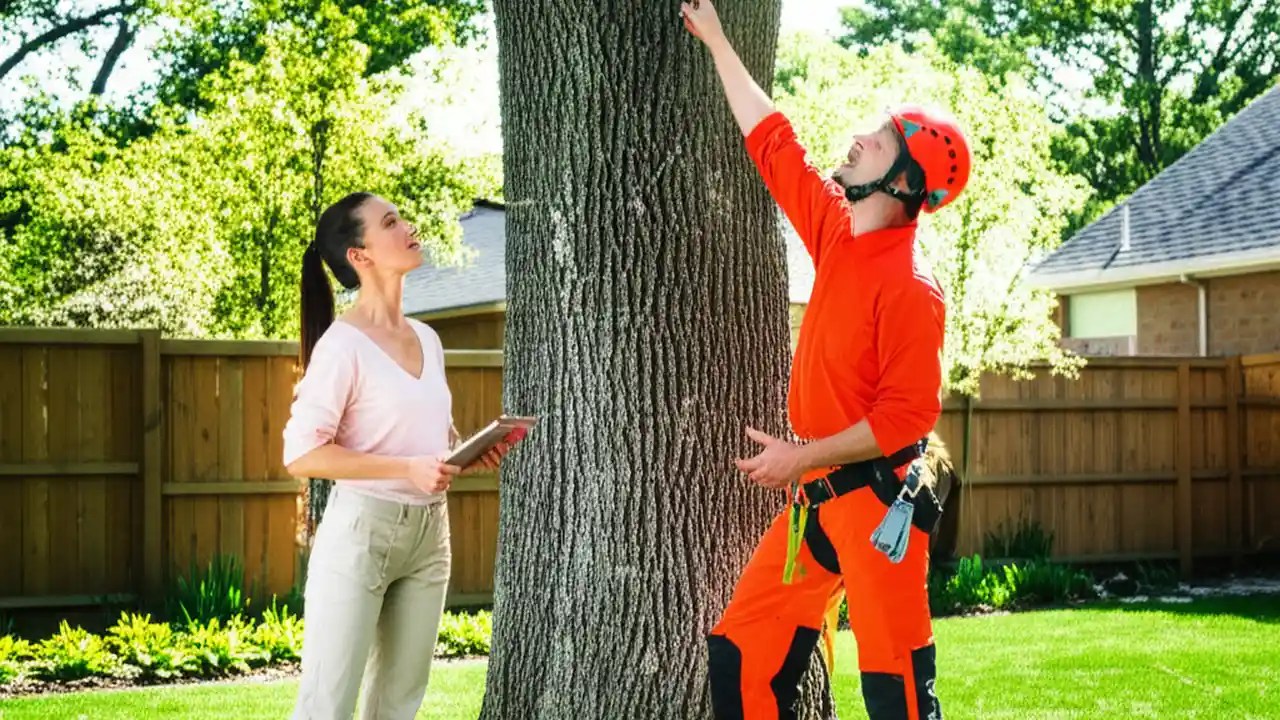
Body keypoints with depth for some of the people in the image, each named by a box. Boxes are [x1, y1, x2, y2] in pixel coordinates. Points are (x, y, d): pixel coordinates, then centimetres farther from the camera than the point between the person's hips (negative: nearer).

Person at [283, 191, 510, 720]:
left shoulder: (427, 339, 10)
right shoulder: (343, 344, -12)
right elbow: (301, 454, -17)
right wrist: (408, 469, -21)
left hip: (429, 533, 7)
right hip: (361, 529, -7)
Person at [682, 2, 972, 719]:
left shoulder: (910, 286, -17)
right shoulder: (838, 234, 5)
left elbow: (908, 415, -20)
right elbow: (773, 144, 15)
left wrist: (800, 457, -16)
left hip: (875, 501, -8)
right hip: (816, 497, 8)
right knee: (741, 655, 9)